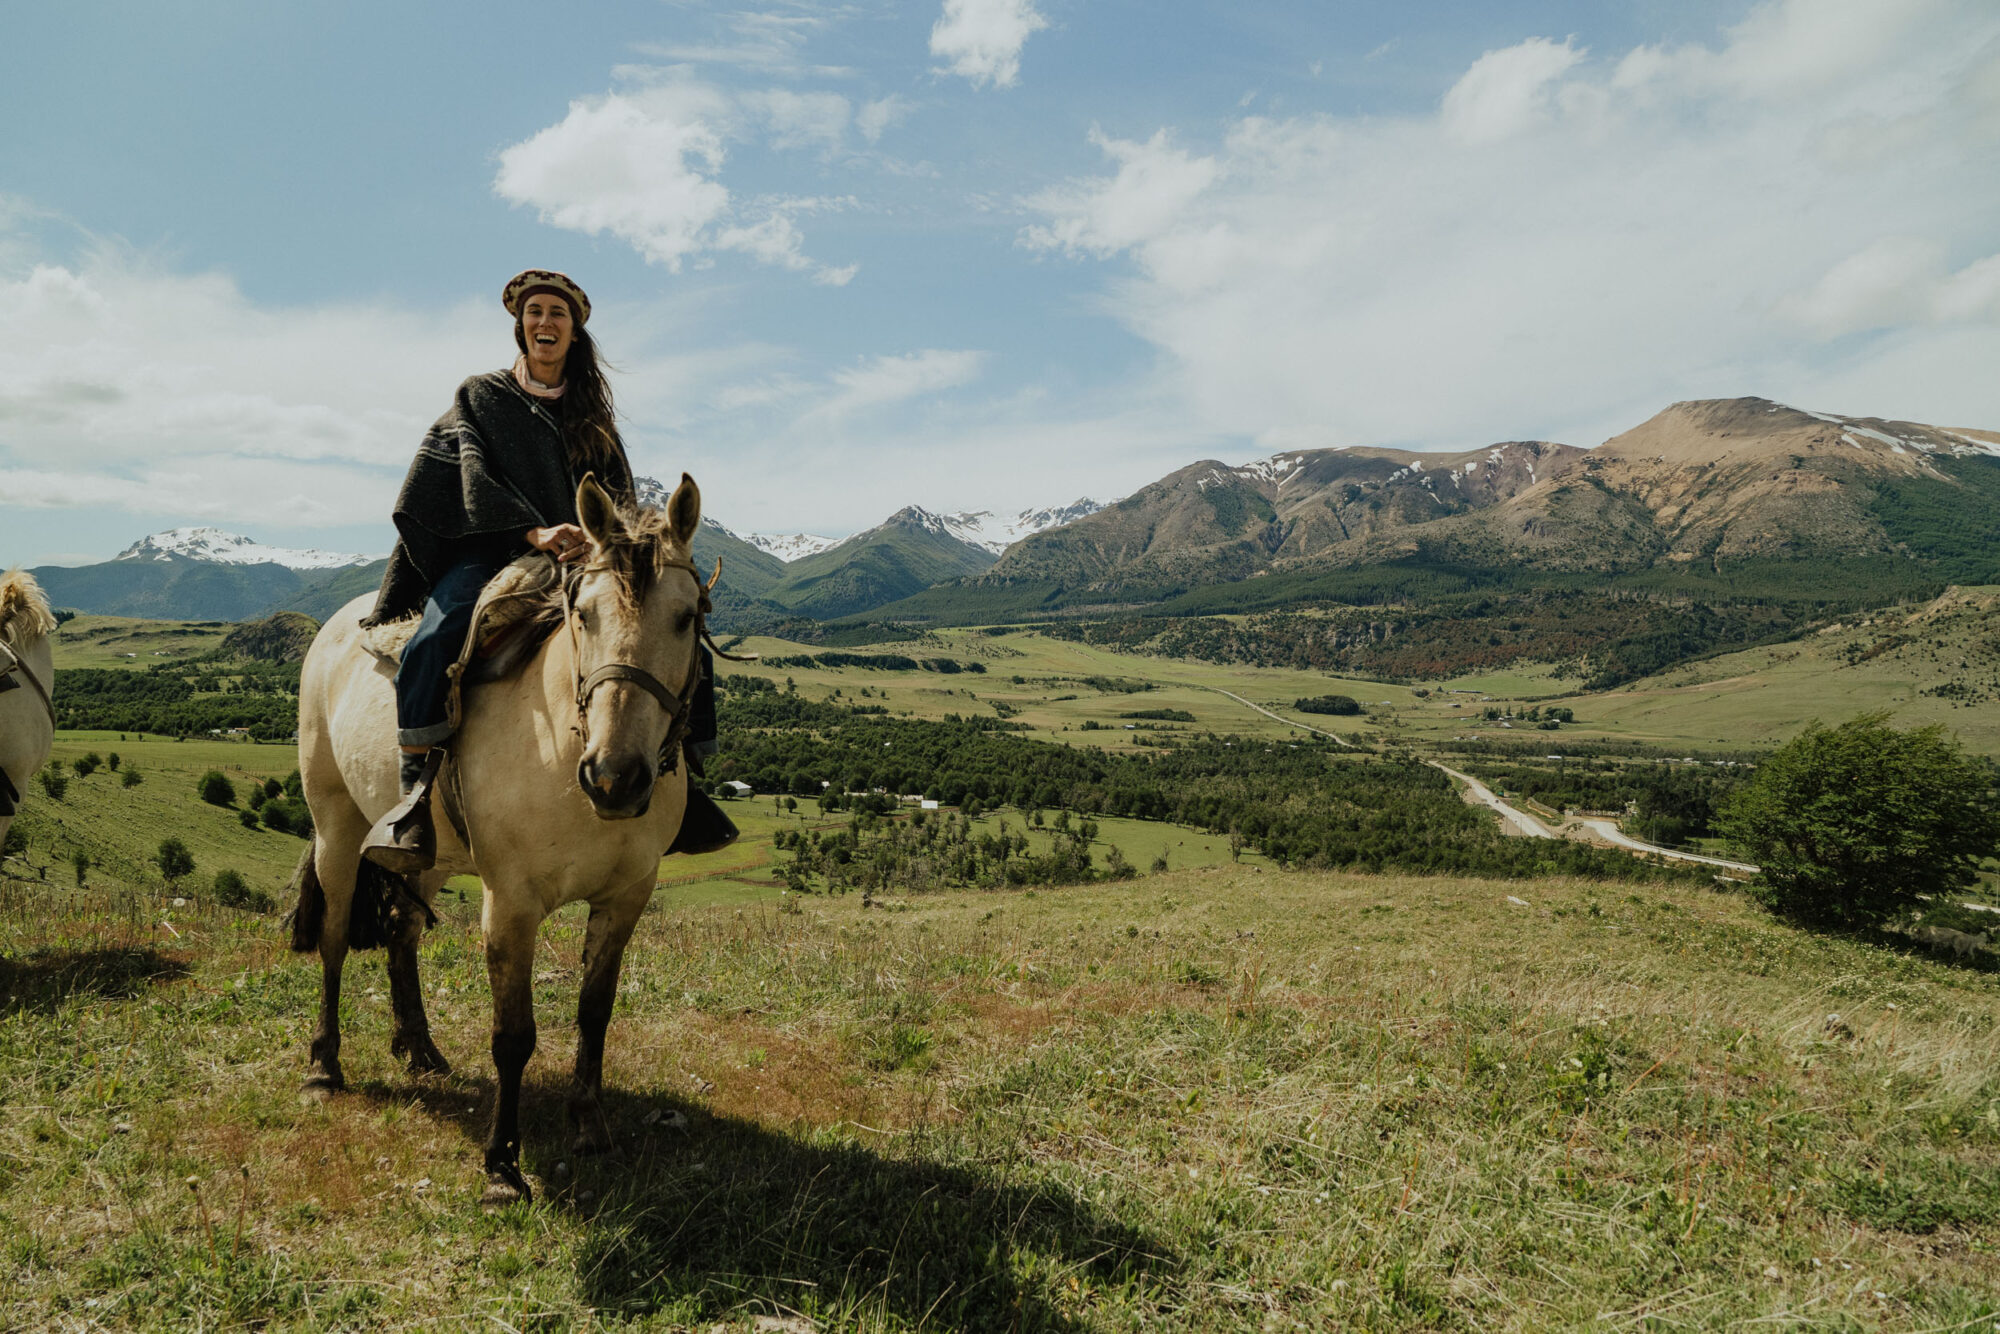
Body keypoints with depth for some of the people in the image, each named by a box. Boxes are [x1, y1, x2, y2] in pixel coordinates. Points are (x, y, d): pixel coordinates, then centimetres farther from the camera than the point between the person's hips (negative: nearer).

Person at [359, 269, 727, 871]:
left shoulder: (591, 412, 21)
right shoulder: (480, 396, 11)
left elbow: (619, 496, 10)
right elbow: (477, 478, -5)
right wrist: (534, 532, -25)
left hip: (584, 561, 3)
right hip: (491, 553, -3)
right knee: (433, 644, -36)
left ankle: (678, 782, -2)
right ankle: (418, 785, -25)